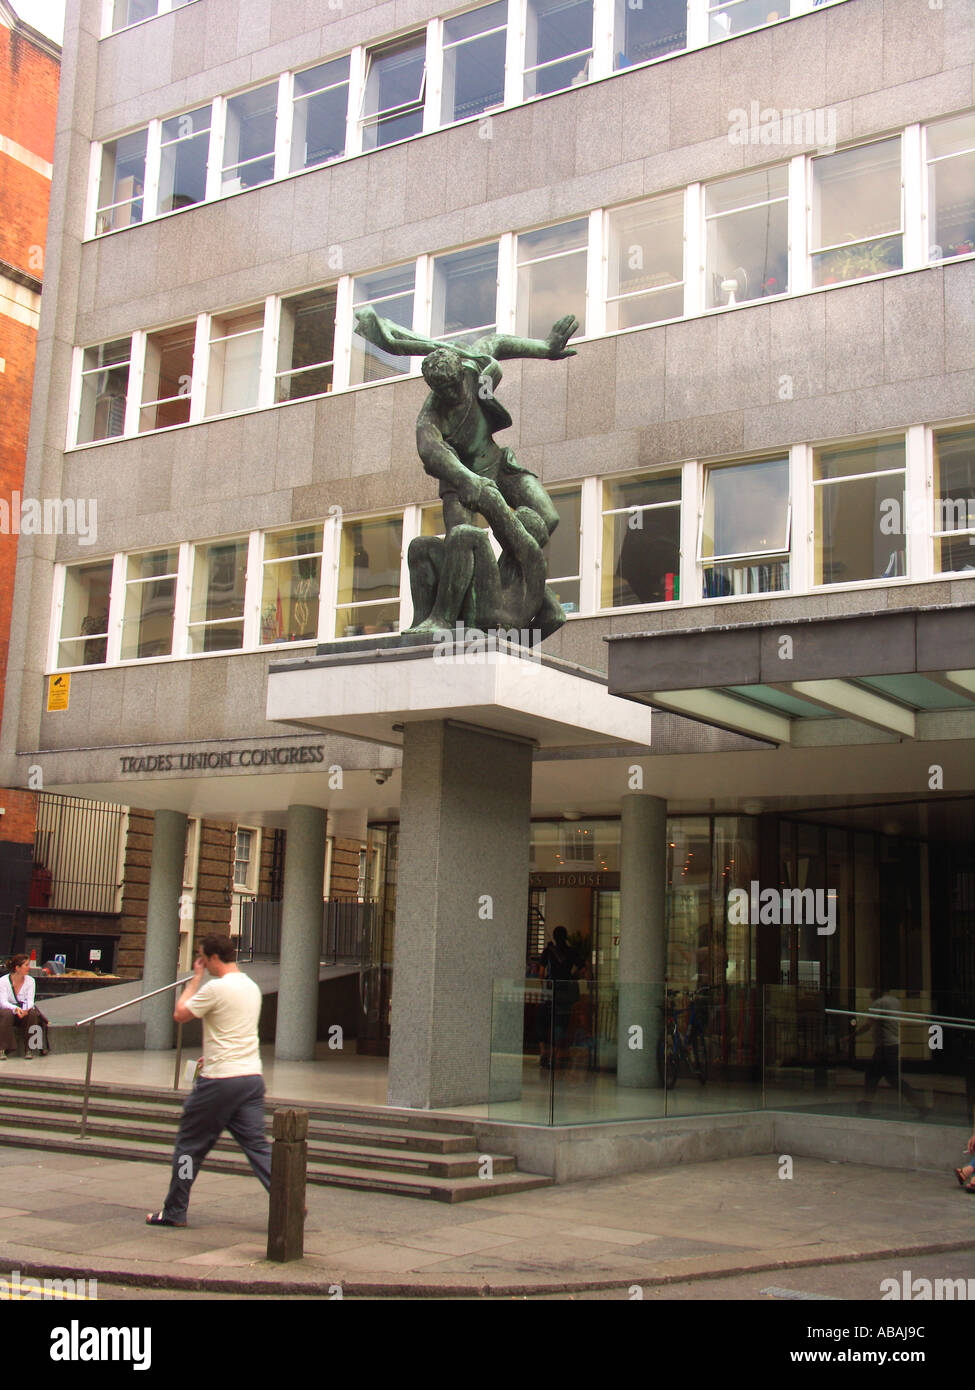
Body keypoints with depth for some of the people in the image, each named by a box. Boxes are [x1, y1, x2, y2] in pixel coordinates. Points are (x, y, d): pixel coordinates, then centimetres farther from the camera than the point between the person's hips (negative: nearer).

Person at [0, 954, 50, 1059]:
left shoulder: (30, 981, -1)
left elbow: (30, 1000, -11)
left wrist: (26, 1009, -35)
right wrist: (16, 1009, -40)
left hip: (24, 1012, 2)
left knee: (32, 1013, -29)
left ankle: (29, 1049, -23)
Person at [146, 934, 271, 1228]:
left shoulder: (216, 988, -13)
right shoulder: (251, 988, 13)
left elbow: (180, 1014, -2)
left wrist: (196, 978, 6)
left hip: (220, 1081, -7)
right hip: (252, 1077, 7)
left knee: (190, 1145, 8)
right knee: (257, 1145, 6)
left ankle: (174, 1212, 18)